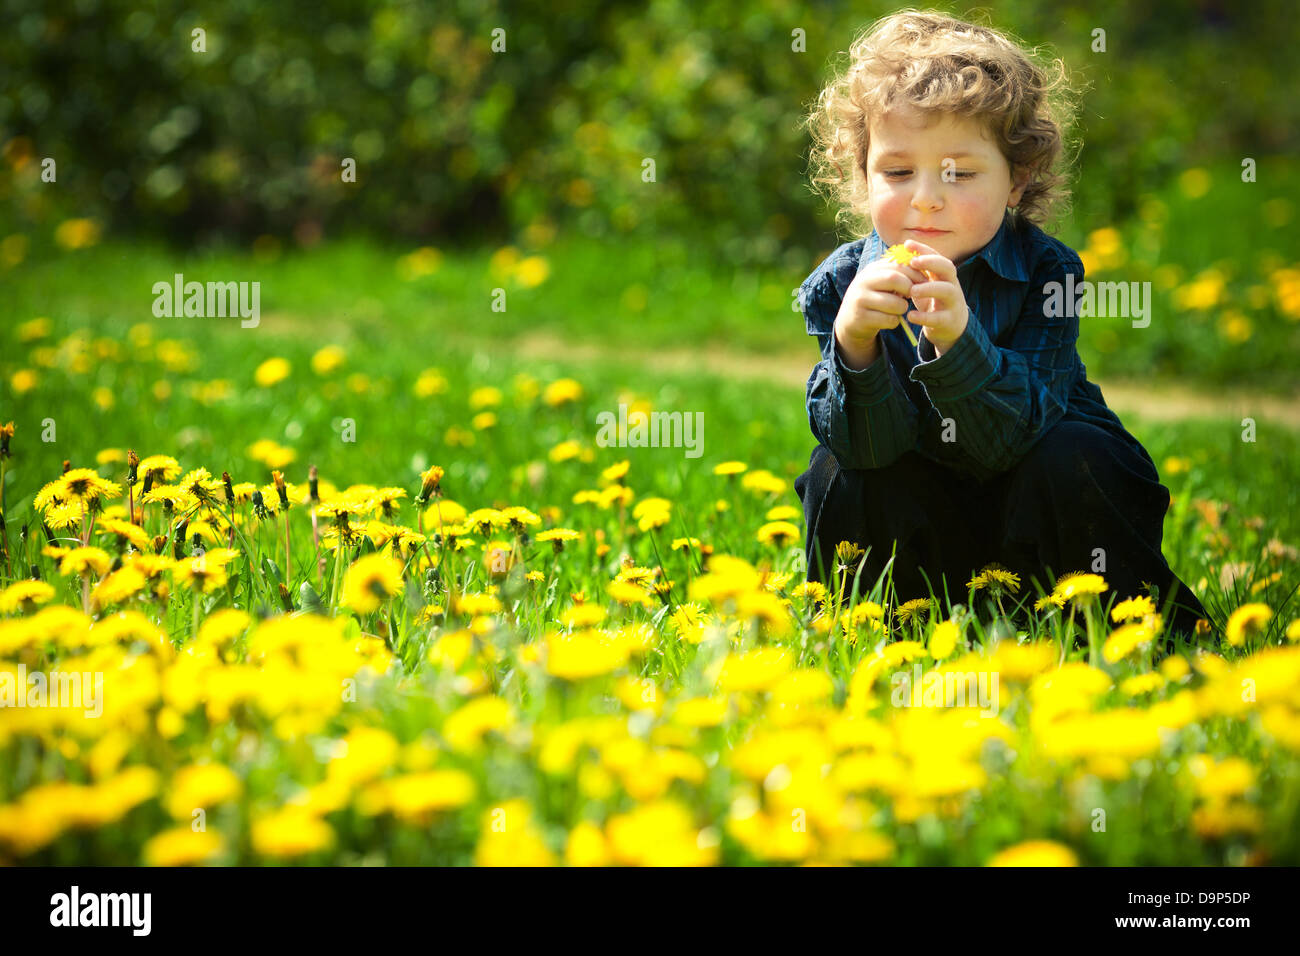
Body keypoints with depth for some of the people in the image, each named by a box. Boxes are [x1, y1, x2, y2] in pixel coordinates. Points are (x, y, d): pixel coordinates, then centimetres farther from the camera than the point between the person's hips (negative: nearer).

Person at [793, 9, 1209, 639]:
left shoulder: (1045, 273, -20)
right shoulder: (840, 285, -14)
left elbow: (1011, 438, -31)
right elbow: (869, 448, -24)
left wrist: (959, 340, -49)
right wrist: (855, 346, -44)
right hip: (917, 527, 1)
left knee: (1072, 457, -29)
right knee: (837, 473, -24)